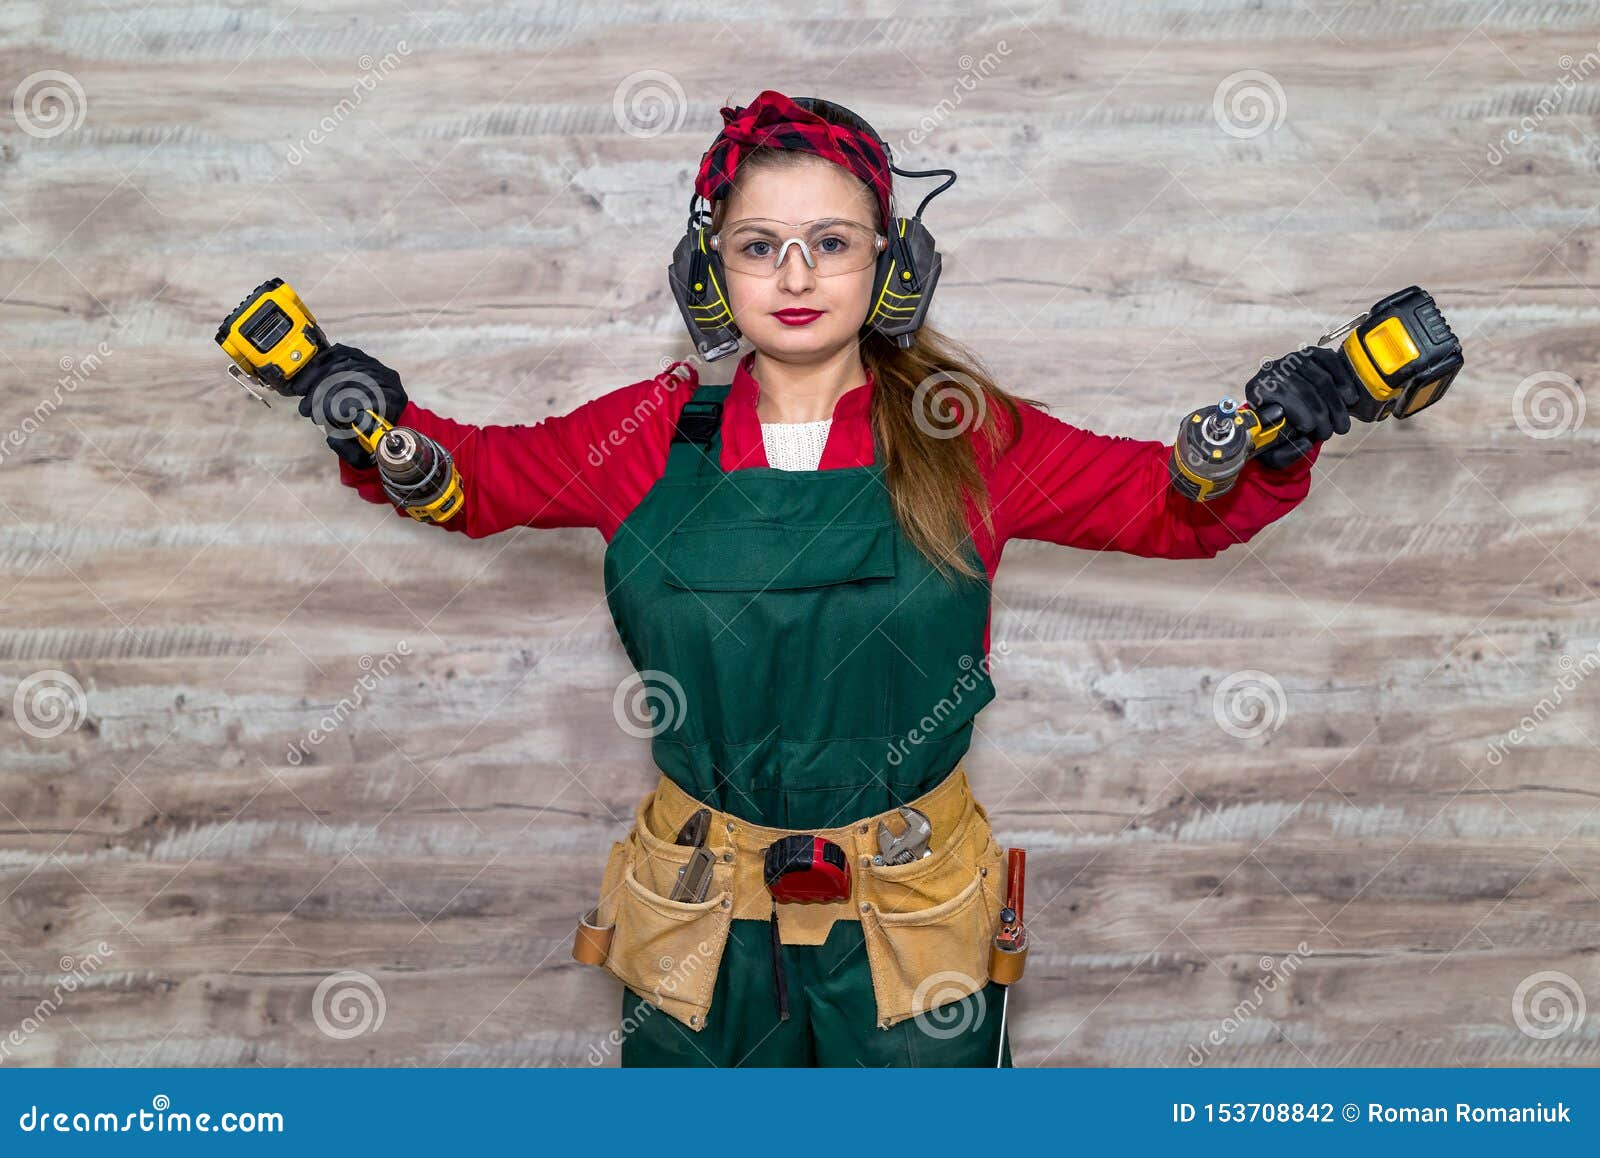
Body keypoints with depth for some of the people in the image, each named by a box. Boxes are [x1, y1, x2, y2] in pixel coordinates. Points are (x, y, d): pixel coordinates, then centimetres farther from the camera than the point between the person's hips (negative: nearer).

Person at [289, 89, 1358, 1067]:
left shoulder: (969, 436, -6)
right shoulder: (655, 434, -4)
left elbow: (1176, 505, 2)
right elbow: (478, 478, 10)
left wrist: (1271, 447, -16)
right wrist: (381, 427, -8)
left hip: (915, 909, 0)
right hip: (698, 911, 1)